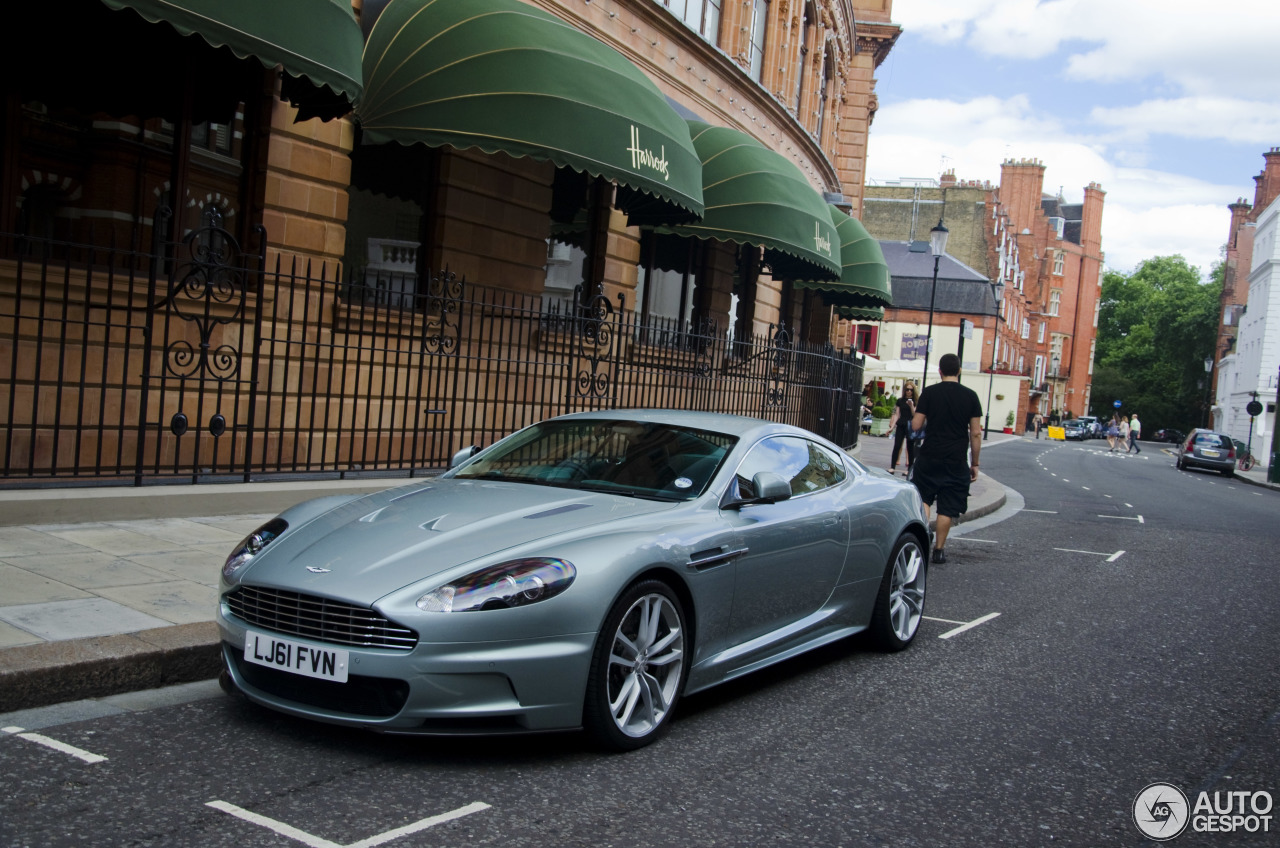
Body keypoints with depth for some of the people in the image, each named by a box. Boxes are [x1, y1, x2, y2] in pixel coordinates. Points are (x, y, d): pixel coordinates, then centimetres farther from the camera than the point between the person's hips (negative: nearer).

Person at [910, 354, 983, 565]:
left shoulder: (929, 393, -3)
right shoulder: (970, 396, 0)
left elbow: (916, 426, -5)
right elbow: (976, 433, 0)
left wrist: (917, 412, 16)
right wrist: (974, 463, 7)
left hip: (929, 457, -1)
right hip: (956, 461, 1)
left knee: (923, 499, 13)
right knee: (947, 508, 6)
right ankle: (939, 550, 11)